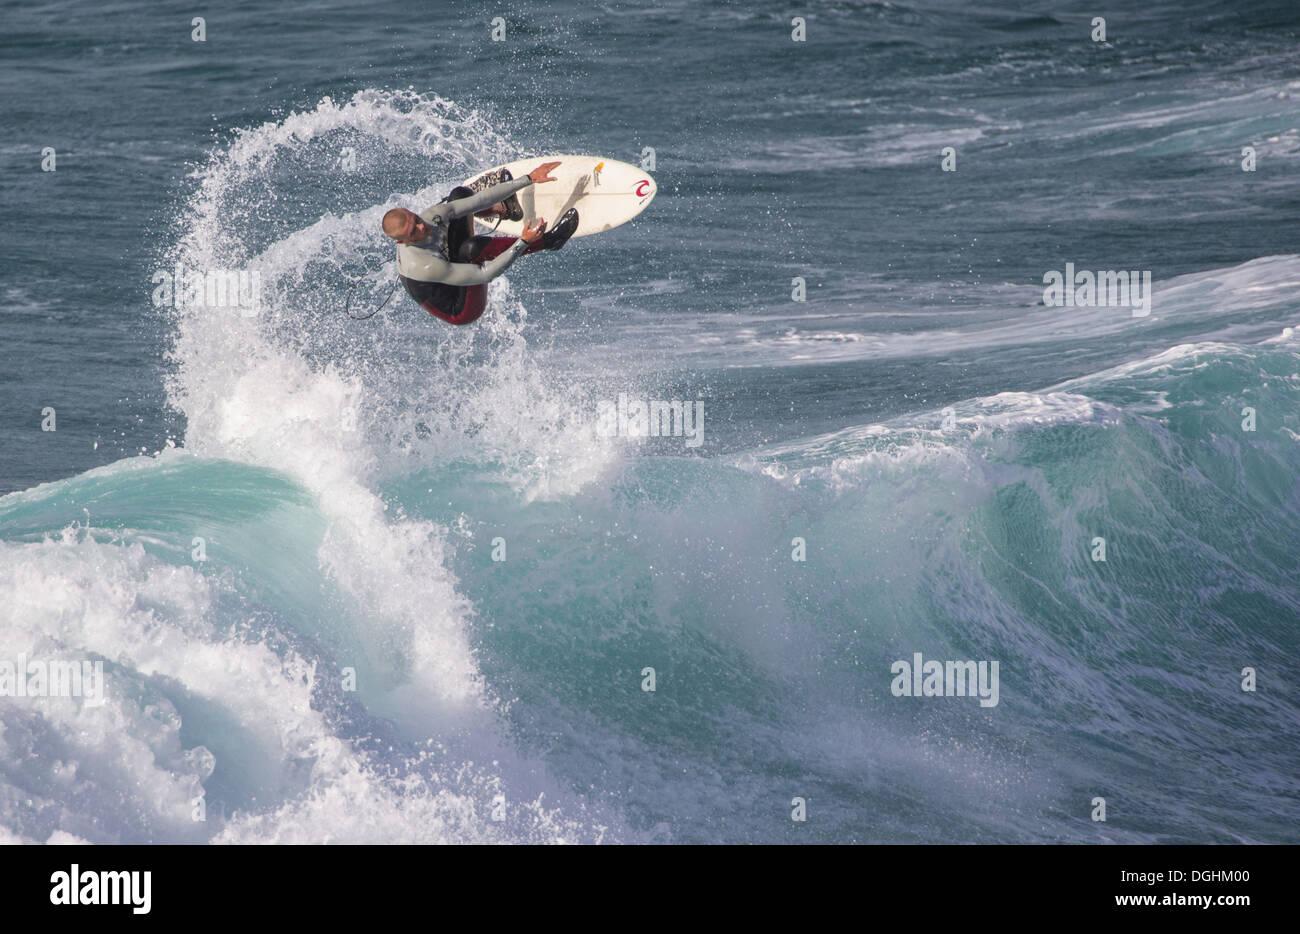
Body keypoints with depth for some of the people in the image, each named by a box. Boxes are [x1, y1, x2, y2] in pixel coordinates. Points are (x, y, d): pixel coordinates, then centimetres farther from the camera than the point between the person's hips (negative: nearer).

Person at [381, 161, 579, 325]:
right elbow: (484, 275, -36)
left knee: (459, 194, 1)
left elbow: (480, 200, -15)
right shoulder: (420, 266, -40)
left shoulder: (432, 216, -20)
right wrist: (523, 243, -42)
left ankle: (504, 208, 30)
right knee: (473, 247, -37)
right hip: (461, 313, -8)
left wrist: (529, 179, -17)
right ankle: (546, 241, -20)